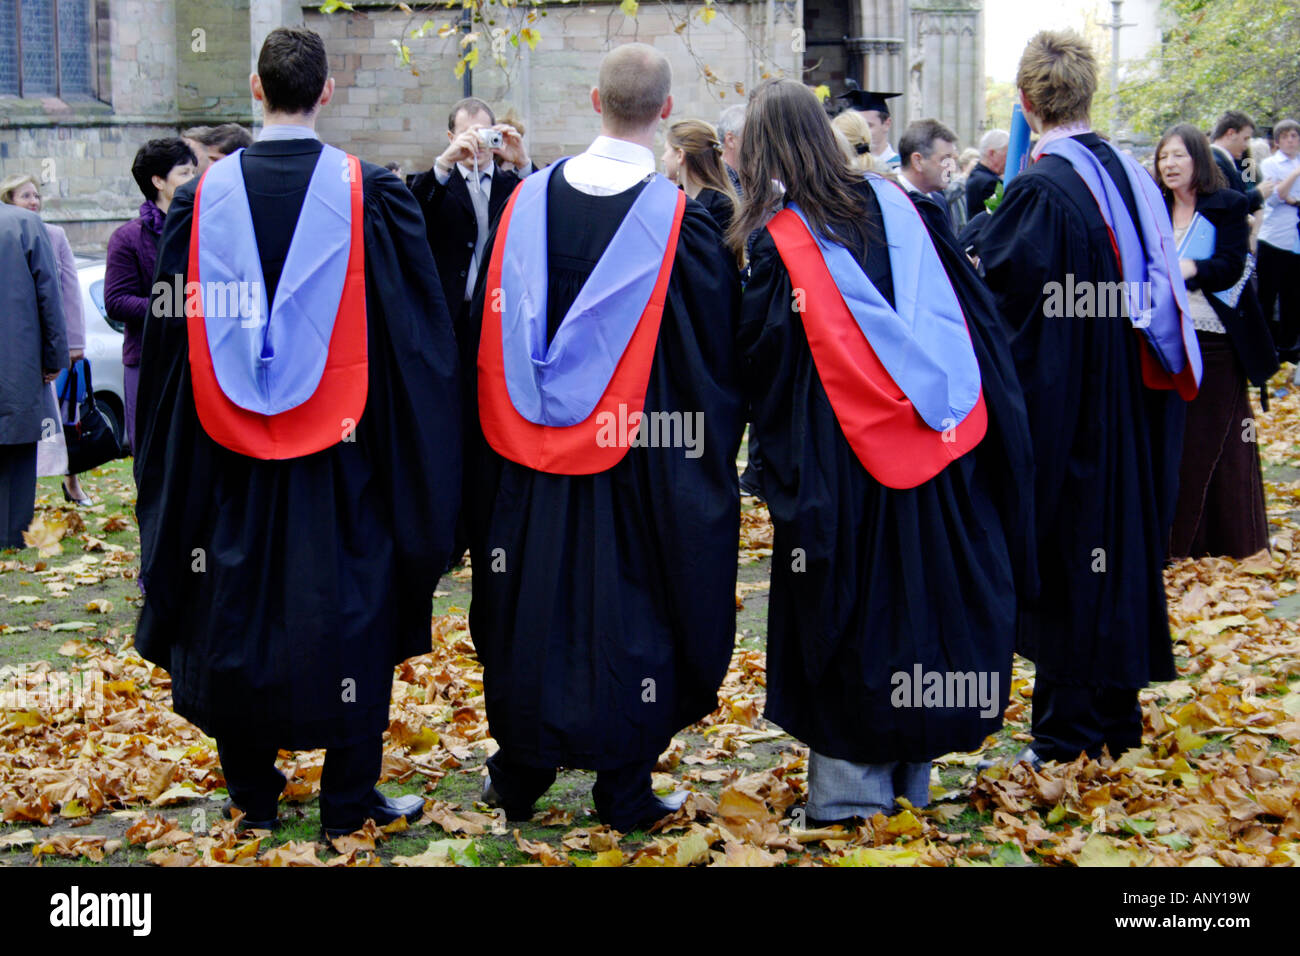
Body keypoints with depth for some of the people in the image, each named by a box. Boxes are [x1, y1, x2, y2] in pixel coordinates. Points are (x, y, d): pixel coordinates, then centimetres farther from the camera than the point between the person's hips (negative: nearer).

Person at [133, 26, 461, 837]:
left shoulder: (205, 194, -2)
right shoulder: (370, 193, -7)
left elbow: (172, 331, 4)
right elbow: (418, 330, -4)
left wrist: (178, 458, 14)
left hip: (231, 452, 2)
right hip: (340, 453, -2)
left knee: (239, 609, 13)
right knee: (347, 612, 7)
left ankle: (252, 794, 23)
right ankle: (348, 797, 13)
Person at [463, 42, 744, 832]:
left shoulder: (530, 200, -1)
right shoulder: (682, 220, -11)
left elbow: (487, 327, 6)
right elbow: (717, 355, -4)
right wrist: (712, 455, 11)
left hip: (533, 455, 3)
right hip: (642, 460, -3)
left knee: (532, 605, 14)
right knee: (631, 610, 7)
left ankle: (518, 775, 25)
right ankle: (624, 789, 15)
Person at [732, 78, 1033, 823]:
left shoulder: (778, 242, -11)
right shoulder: (894, 204, 4)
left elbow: (760, 363, -8)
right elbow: (970, 309, 9)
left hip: (840, 463, -5)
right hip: (940, 451, 5)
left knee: (849, 612, 6)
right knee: (924, 595, 14)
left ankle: (853, 781, 13)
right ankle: (913, 772, 26)